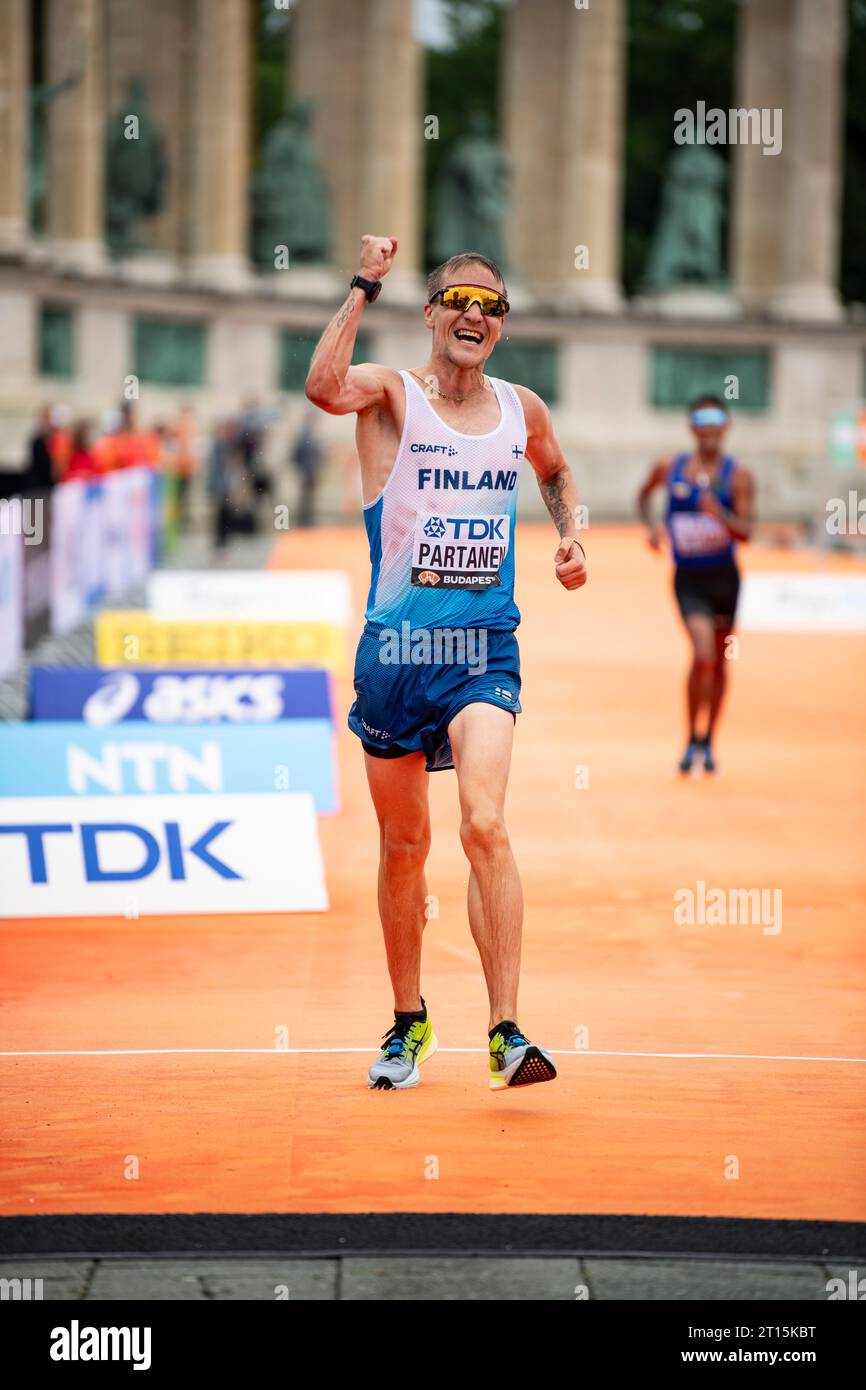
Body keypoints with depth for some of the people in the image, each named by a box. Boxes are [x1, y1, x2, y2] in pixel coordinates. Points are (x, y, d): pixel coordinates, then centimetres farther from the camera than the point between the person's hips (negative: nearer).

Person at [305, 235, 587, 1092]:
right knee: (403, 845, 10)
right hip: (394, 646, -1)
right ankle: (408, 1022, 28)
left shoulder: (522, 410, 9)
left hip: (483, 648, 1)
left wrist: (570, 536, 14)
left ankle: (506, 1031, -19)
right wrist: (364, 288, -27)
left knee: (484, 826, -19)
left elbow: (556, 473, 31)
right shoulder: (389, 395, -3)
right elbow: (323, 388, -27)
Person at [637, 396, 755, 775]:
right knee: (703, 654, -20)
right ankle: (692, 740, -5)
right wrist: (650, 525, 2)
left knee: (719, 663, 13)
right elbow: (644, 495, 20)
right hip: (688, 577, -2)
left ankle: (708, 743, 30)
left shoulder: (738, 476, -5)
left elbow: (746, 531, -12)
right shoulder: (669, 469, -1)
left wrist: (720, 514, -30)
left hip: (724, 576, 2)